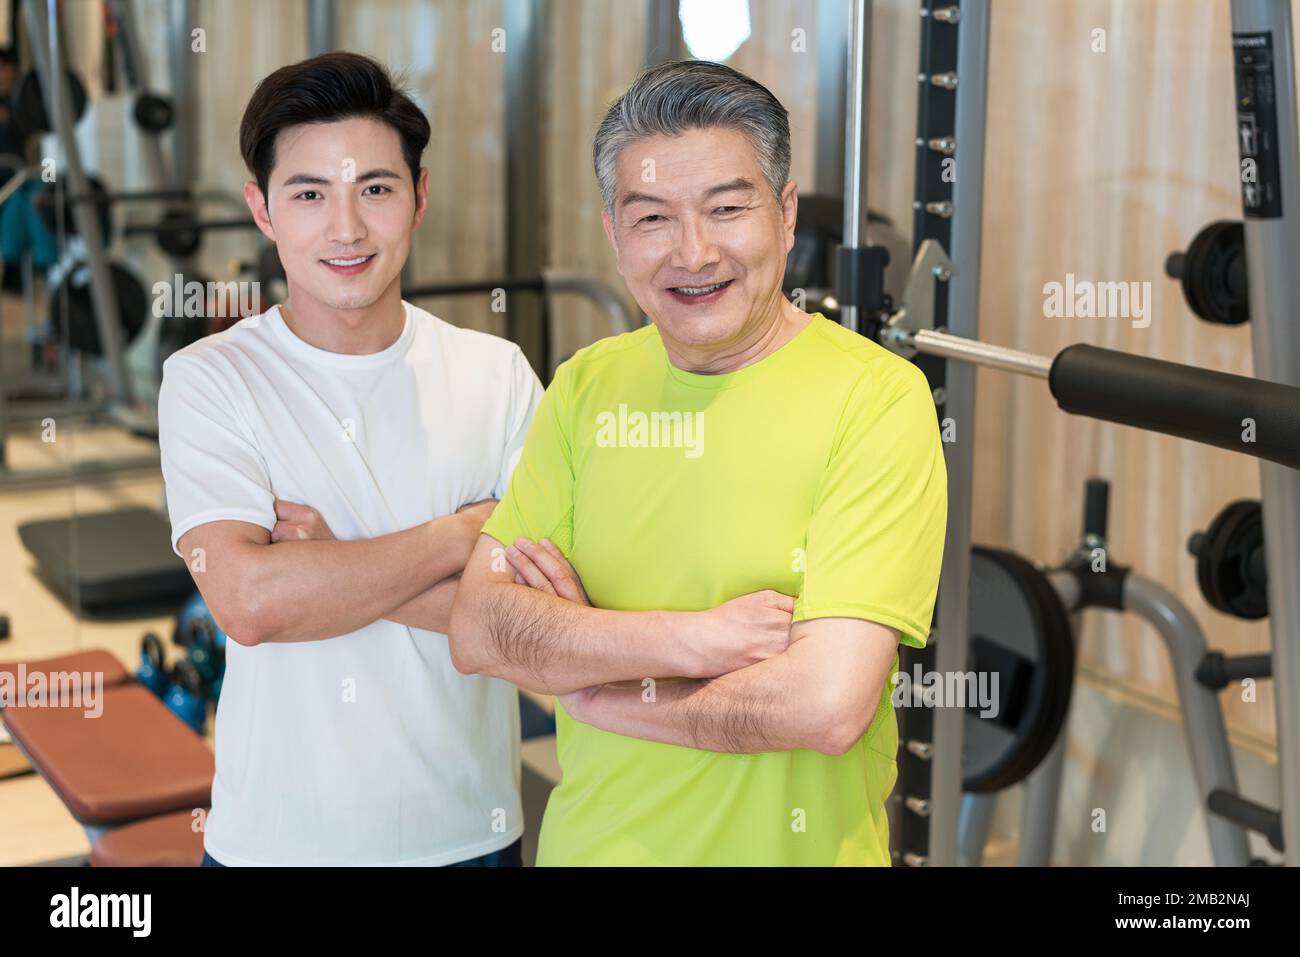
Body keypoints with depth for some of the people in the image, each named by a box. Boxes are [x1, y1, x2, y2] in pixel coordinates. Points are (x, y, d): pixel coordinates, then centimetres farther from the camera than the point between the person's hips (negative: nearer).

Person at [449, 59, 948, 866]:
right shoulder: (587, 385, -2)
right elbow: (477, 631, -8)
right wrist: (690, 640, -22)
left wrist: (592, 684, -13)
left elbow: (828, 704, -25)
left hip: (793, 846, -4)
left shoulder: (878, 397, -17)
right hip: (589, 839, 4)